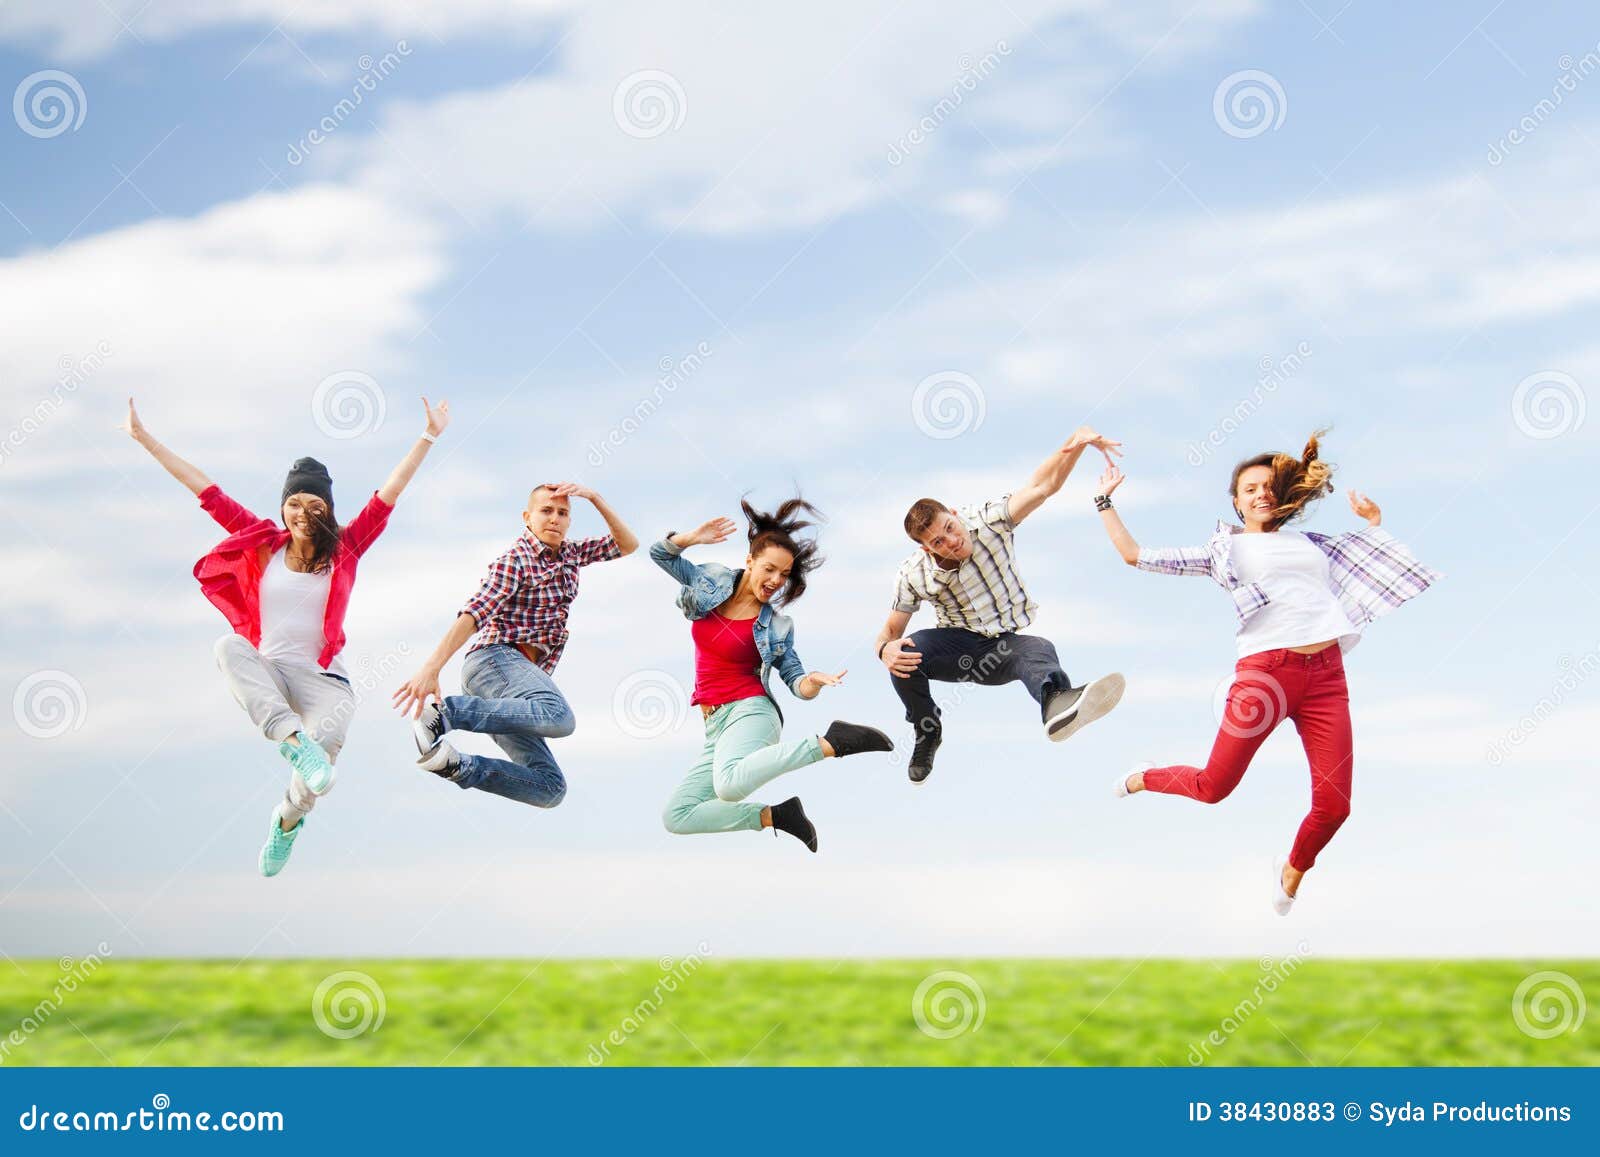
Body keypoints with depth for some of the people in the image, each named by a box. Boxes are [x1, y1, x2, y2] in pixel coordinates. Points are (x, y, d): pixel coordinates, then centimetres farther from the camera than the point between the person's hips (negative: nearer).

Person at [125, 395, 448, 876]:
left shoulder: (344, 551, 5)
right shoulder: (262, 544, 7)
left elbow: (387, 495, 1)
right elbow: (209, 494, 7)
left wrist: (428, 437, -3)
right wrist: (144, 437, 7)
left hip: (323, 681, -1)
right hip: (265, 676, 1)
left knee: (317, 778, -27)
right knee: (229, 645, -33)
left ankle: (287, 820, 11)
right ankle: (295, 741, -44)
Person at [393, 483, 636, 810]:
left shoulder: (571, 553, 21)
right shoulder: (514, 560, -3)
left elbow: (627, 545, 25)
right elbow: (474, 613, -16)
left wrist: (593, 497, 10)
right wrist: (431, 667, -29)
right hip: (495, 659, -8)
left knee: (550, 788, -9)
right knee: (559, 716, -41)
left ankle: (455, 765, -12)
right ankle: (443, 711, -32)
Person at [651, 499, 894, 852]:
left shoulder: (776, 625, -3)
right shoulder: (712, 581, 6)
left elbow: (795, 680, 0)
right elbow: (661, 553, 12)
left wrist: (814, 682, -24)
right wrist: (692, 538, -8)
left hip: (749, 711, -6)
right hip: (716, 724, 6)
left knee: (730, 784, -41)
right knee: (676, 818, -2)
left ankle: (833, 741, -32)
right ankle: (773, 816, 3)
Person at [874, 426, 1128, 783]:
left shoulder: (989, 521, -14)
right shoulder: (913, 575, -11)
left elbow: (1043, 486, -26)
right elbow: (891, 630, -1)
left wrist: (1076, 442, -46)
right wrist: (886, 650, -29)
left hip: (1003, 648, -1)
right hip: (956, 646, 1)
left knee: (1038, 650, -37)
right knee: (903, 656, -31)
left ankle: (1056, 702, -76)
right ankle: (927, 733, -3)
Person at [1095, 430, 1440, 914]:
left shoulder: (1308, 543, 23)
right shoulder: (1223, 548, 13)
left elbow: (1374, 569, 32)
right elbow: (1136, 555, 10)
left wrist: (1373, 525, 24)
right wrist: (1105, 501, 15)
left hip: (1326, 675, 3)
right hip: (1266, 671, -3)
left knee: (1334, 805, -4)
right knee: (1213, 787, 0)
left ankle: (1291, 874, 26)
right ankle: (1142, 778, 33)